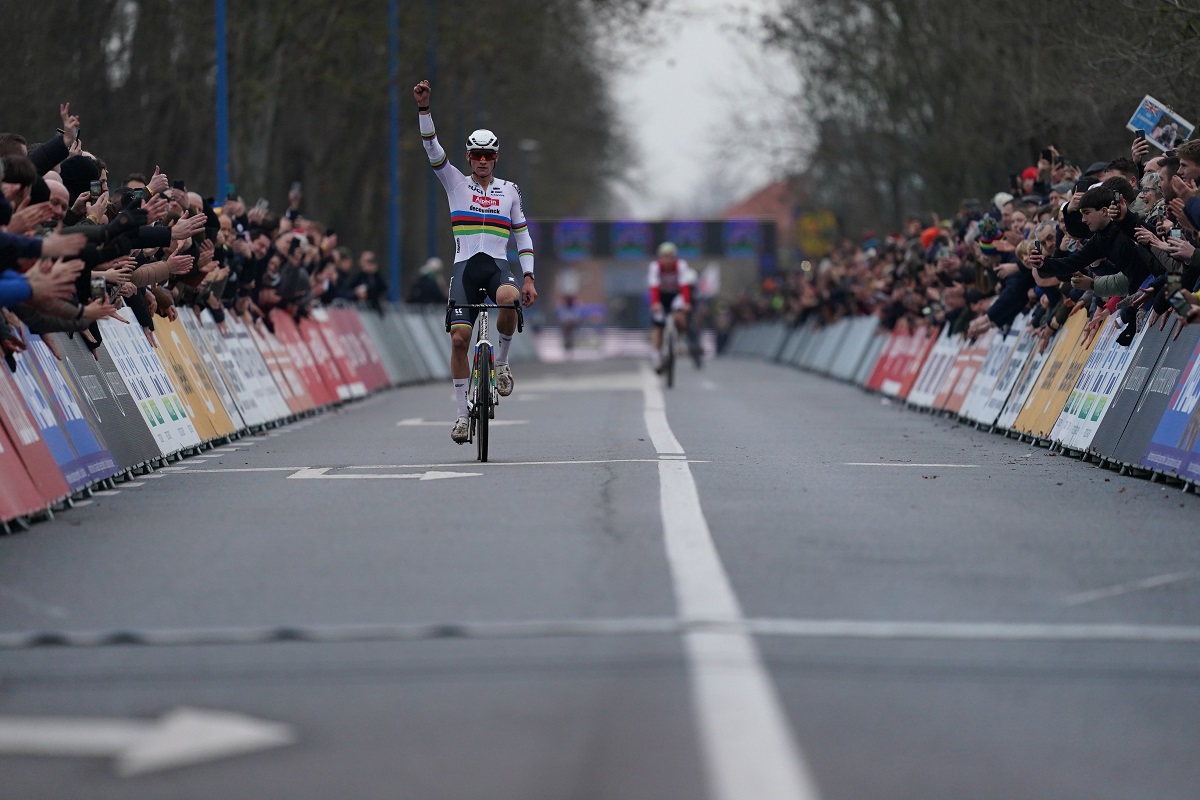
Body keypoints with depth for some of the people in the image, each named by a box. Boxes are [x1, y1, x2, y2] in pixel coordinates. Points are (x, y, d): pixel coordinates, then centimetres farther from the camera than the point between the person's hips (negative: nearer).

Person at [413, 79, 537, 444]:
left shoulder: (509, 191, 13)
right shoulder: (456, 183, 9)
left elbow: (523, 234, 16)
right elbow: (432, 148, -4)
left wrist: (529, 278, 7)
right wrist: (423, 108, -17)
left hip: (498, 265, 0)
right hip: (464, 266, 0)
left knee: (509, 300, -36)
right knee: (459, 338, -10)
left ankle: (501, 361, -10)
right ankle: (462, 413, 1)